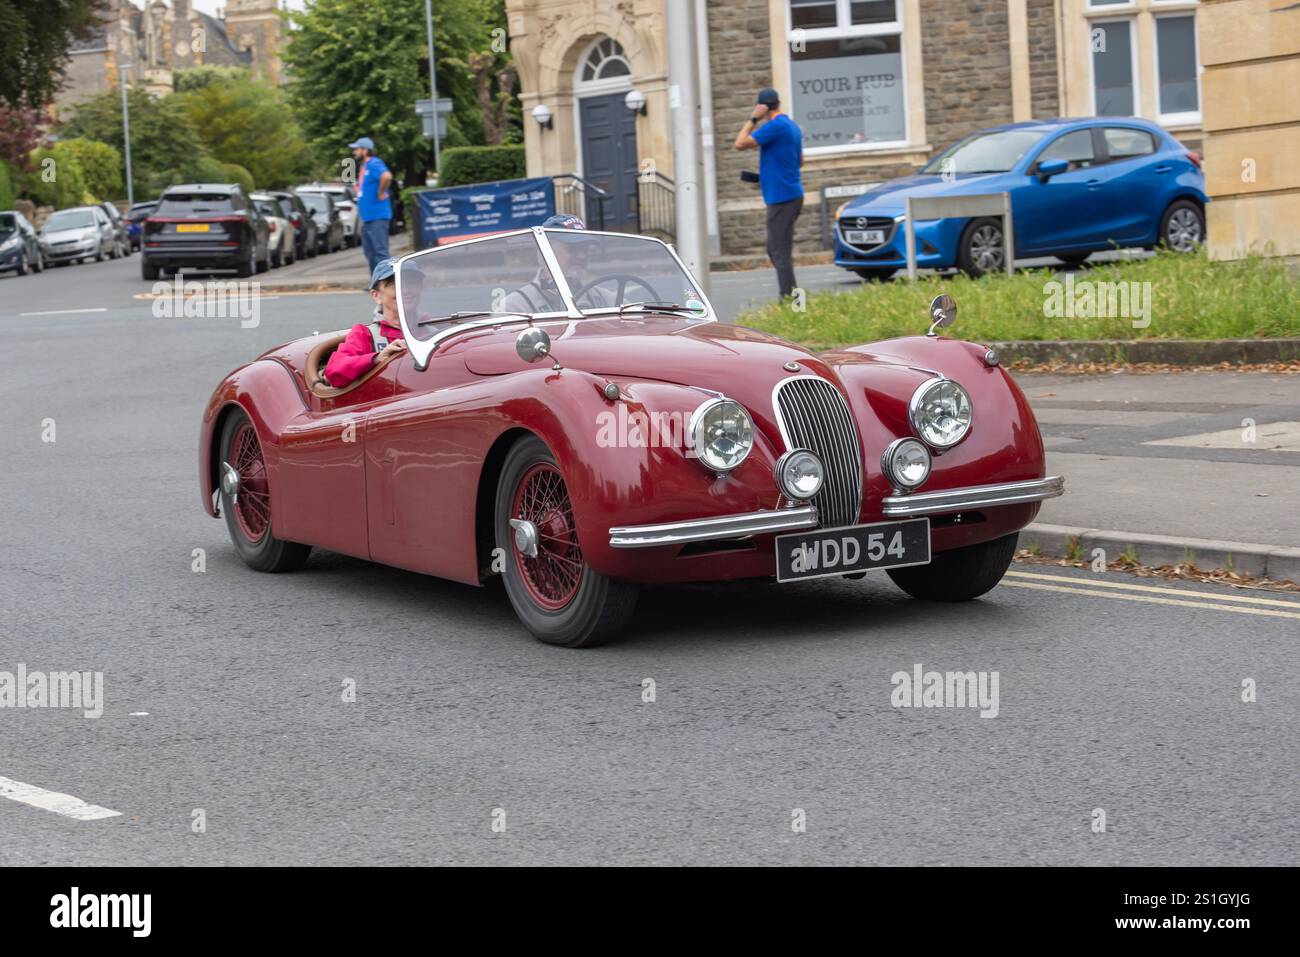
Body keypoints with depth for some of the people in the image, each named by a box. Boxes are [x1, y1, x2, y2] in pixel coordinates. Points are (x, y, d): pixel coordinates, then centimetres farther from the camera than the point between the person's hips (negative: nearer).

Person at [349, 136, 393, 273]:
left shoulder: (374, 164, -13)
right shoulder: (363, 166, 17)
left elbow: (386, 176, -34)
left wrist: (381, 193, -23)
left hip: (377, 216, -10)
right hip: (367, 217, 10)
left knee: (380, 252, -11)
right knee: (370, 253, 13)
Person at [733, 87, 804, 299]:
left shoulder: (775, 126, -16)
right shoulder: (793, 126, 14)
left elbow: (741, 144, -17)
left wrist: (753, 119, -8)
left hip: (781, 197, -9)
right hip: (792, 194, 9)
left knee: (780, 252, -8)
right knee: (777, 250, 15)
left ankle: (788, 299, -9)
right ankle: (790, 298, 16)